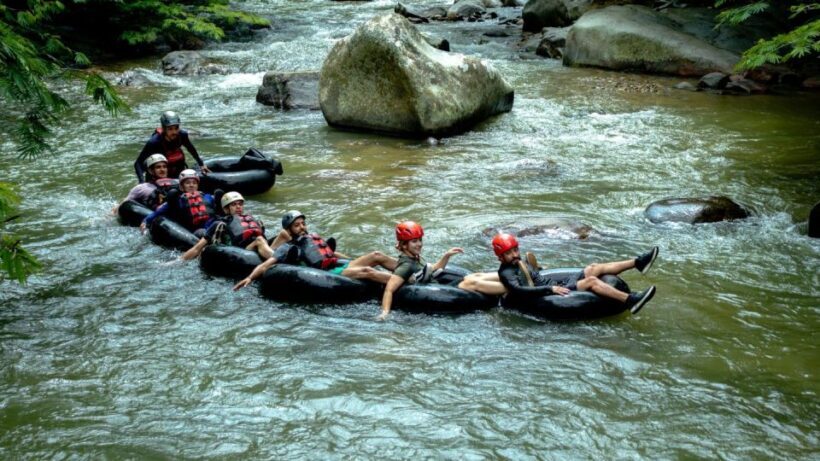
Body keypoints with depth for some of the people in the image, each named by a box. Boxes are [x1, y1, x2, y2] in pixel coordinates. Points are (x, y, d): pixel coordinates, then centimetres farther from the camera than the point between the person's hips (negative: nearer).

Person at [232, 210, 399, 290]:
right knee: (366, 271, -27)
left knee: (376, 256, -7)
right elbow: (266, 264, -7)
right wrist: (250, 277, -24)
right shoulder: (288, 248, 2)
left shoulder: (314, 237, 25)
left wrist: (355, 262, 32)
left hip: (341, 264, 8)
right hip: (329, 274, -8)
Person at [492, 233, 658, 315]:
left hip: (557, 287, 9)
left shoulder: (520, 262, 19)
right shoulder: (506, 273, -10)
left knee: (593, 268, -1)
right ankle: (630, 301, -33)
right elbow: (519, 290, -27)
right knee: (591, 281, -23)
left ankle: (638, 262, -1)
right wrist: (550, 289, -29)